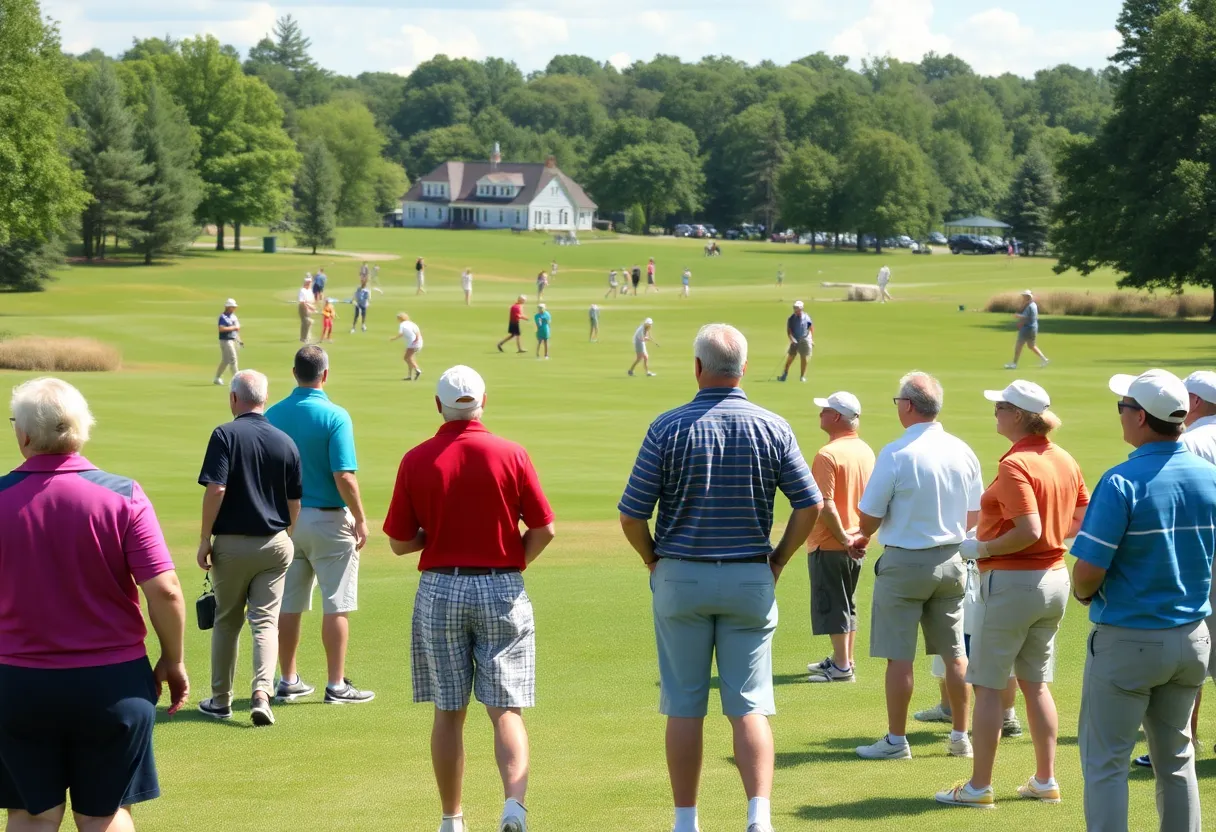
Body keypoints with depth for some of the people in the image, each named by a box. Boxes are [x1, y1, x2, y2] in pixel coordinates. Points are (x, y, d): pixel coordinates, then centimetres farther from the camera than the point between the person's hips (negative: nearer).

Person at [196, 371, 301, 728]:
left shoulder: (225, 435, -10)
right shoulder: (286, 443, 2)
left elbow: (216, 489, -18)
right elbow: (295, 503, 7)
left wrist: (204, 539, -10)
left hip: (231, 542, -2)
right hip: (274, 543, 2)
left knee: (226, 621, 12)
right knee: (265, 621, 3)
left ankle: (220, 700, 21)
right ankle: (262, 693, -16)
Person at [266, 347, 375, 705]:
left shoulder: (273, 415, 1)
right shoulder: (335, 416, -14)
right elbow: (344, 477, -18)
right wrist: (360, 519, -7)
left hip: (285, 519, 5)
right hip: (328, 519, -5)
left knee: (288, 605, 11)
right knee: (336, 606, 2)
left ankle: (288, 681, 18)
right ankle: (336, 685, 4)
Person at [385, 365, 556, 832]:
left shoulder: (416, 461, -3)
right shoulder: (511, 455, -5)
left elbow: (399, 542, -1)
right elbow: (543, 530, -4)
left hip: (439, 589, 1)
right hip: (503, 591, -1)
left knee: (449, 713, 10)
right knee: (505, 710, 0)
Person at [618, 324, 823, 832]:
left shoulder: (669, 428, -7)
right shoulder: (773, 428, -2)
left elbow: (631, 514, -8)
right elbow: (810, 505, -1)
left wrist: (652, 559, 9)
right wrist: (778, 559, 11)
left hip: (680, 578, -1)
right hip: (751, 581, 1)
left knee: (683, 708, 6)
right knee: (750, 706, 2)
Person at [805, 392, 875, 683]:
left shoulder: (828, 455, -20)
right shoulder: (866, 451, 7)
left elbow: (825, 505, -25)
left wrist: (842, 538, -17)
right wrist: (859, 536, 11)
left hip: (829, 545, -8)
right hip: (854, 544, 8)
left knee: (831, 605, 0)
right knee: (847, 605, 17)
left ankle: (842, 667, 3)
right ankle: (844, 659, 26)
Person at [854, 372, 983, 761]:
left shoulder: (895, 454, -16)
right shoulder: (963, 452, 1)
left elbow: (869, 516, -11)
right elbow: (975, 515, 8)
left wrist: (863, 537, 10)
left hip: (904, 562, -5)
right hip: (951, 561, 5)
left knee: (899, 656, 1)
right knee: (954, 654, 12)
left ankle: (896, 740, 6)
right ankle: (960, 736, 17)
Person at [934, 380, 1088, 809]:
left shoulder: (1015, 465, -19)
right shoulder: (1065, 461, 6)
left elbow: (1029, 531, -26)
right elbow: (1082, 523, 11)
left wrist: (982, 548, -15)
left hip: (1011, 581, -8)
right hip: (1054, 578, 8)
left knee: (987, 685, 1)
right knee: (1035, 683, 16)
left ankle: (979, 786, 4)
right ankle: (1045, 781, 19)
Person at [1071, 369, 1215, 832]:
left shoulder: (1123, 482, -19)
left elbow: (1088, 573, -19)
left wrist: (1084, 595, 2)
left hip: (1127, 641, -6)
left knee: (1105, 762, 2)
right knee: (1175, 759, 17)